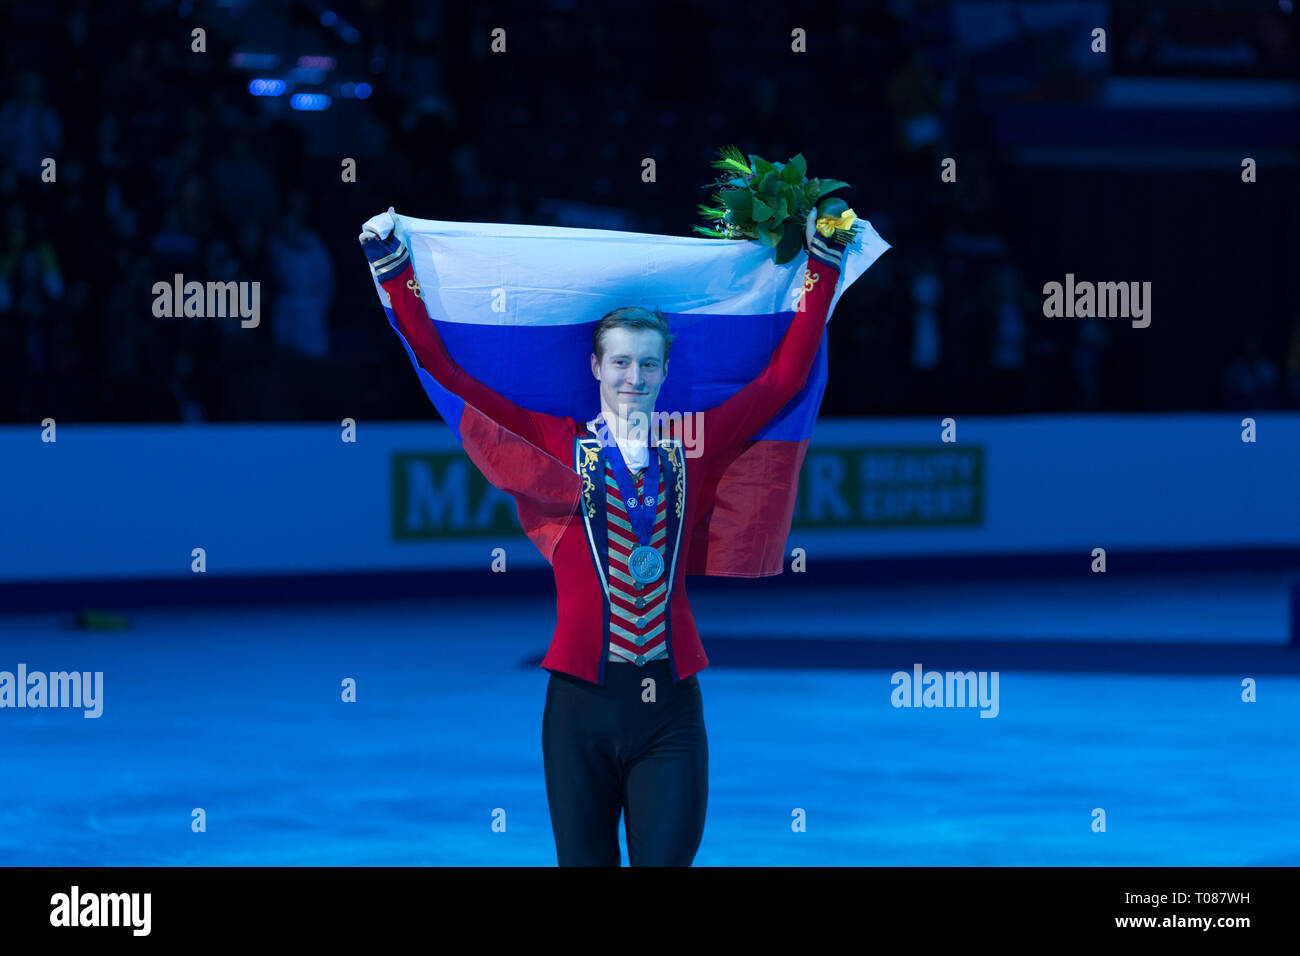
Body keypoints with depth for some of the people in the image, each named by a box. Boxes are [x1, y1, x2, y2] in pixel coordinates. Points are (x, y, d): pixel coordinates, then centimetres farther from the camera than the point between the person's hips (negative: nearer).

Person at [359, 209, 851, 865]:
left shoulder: (695, 445, 10)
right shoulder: (555, 443, 7)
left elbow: (786, 375, 15)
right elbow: (448, 373, 8)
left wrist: (823, 264, 15)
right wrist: (393, 267, 7)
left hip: (670, 703, 1)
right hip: (582, 696, -1)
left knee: (666, 859, -4)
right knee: (584, 859, 4)